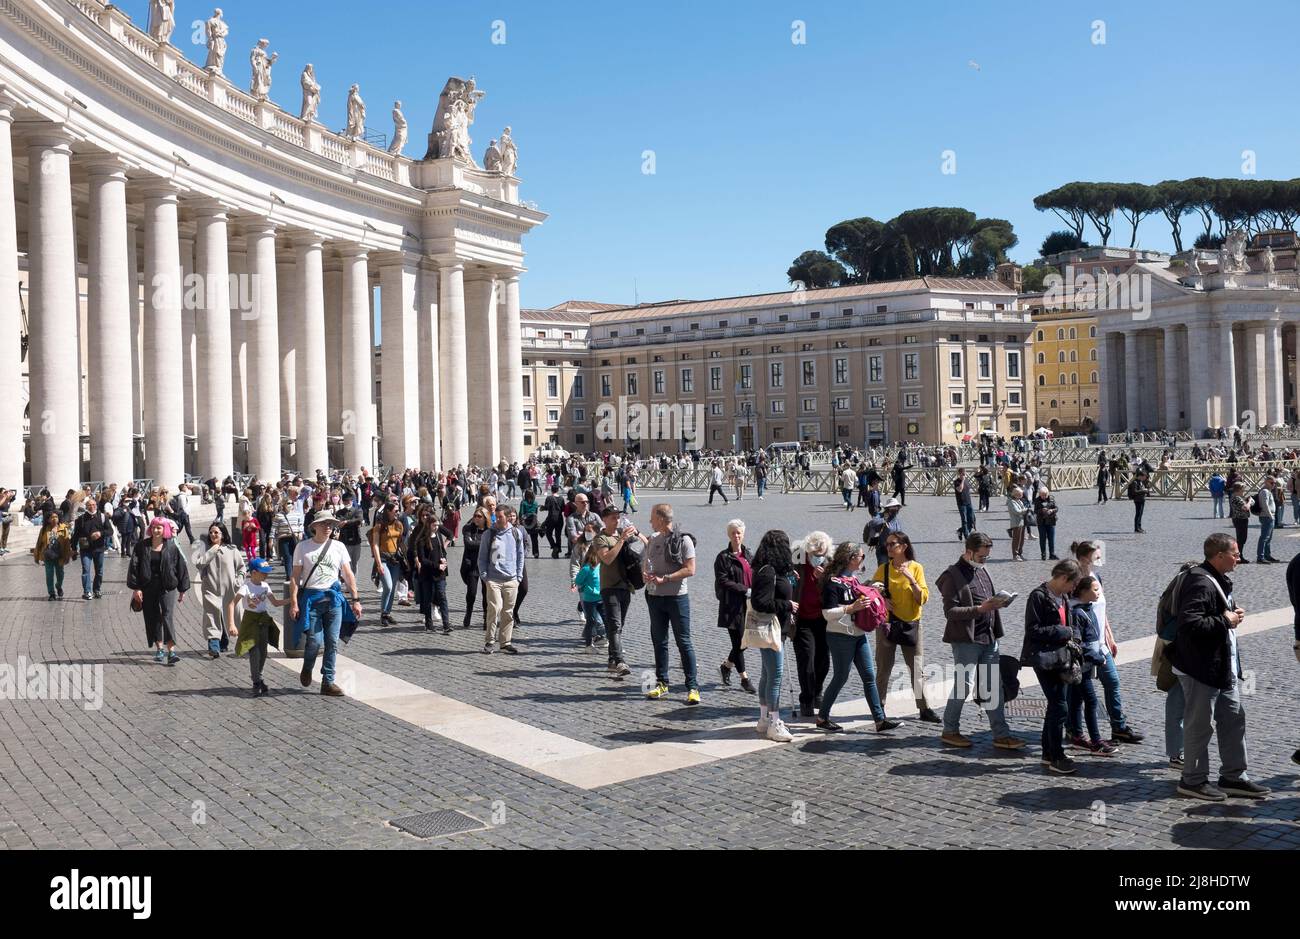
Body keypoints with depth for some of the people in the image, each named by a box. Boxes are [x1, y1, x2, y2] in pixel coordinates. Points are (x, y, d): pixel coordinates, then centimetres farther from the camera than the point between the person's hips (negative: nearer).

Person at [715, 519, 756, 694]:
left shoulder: (748, 556, 13)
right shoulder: (723, 557, -6)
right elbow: (723, 581, -13)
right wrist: (745, 590, -17)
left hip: (749, 605, 6)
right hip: (733, 606, -6)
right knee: (739, 643, -1)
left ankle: (726, 665, 29)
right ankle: (744, 678, 12)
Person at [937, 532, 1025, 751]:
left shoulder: (982, 571, 15)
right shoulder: (953, 576, -11)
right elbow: (950, 611, -18)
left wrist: (998, 603, 8)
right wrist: (980, 609, -25)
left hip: (988, 638, 8)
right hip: (965, 640, -8)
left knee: (994, 686, 7)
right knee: (963, 686, -2)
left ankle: (1001, 735, 11)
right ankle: (949, 731, 14)